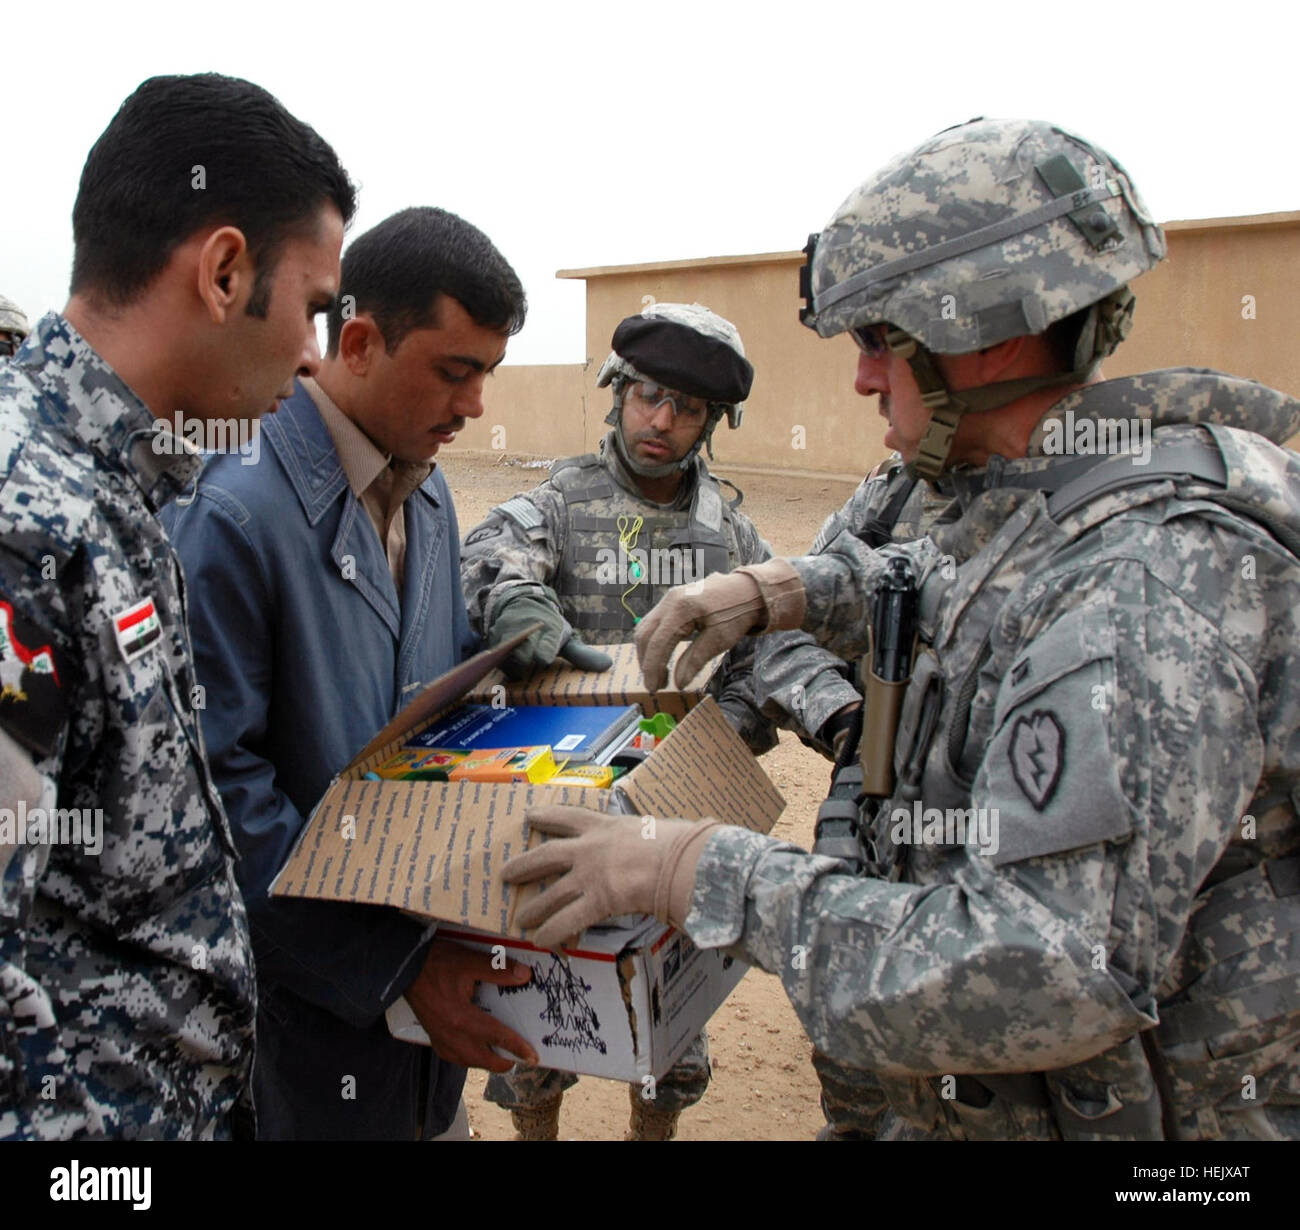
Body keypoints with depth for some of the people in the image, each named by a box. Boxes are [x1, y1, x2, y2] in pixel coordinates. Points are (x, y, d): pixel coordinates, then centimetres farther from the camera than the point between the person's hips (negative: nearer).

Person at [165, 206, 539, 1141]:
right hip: (313, 998, -7)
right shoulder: (232, 509, -22)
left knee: (430, 1117, 23)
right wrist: (391, 968, -21)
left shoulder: (428, 493, 5)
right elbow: (223, 790, -22)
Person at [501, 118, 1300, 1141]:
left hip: (1099, 1106, -8)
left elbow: (1046, 978, -35)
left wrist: (700, 870, -29)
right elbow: (942, 587, 22)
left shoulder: (1150, 578, -29)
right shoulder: (1046, 511, 1)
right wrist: (778, 591, 2)